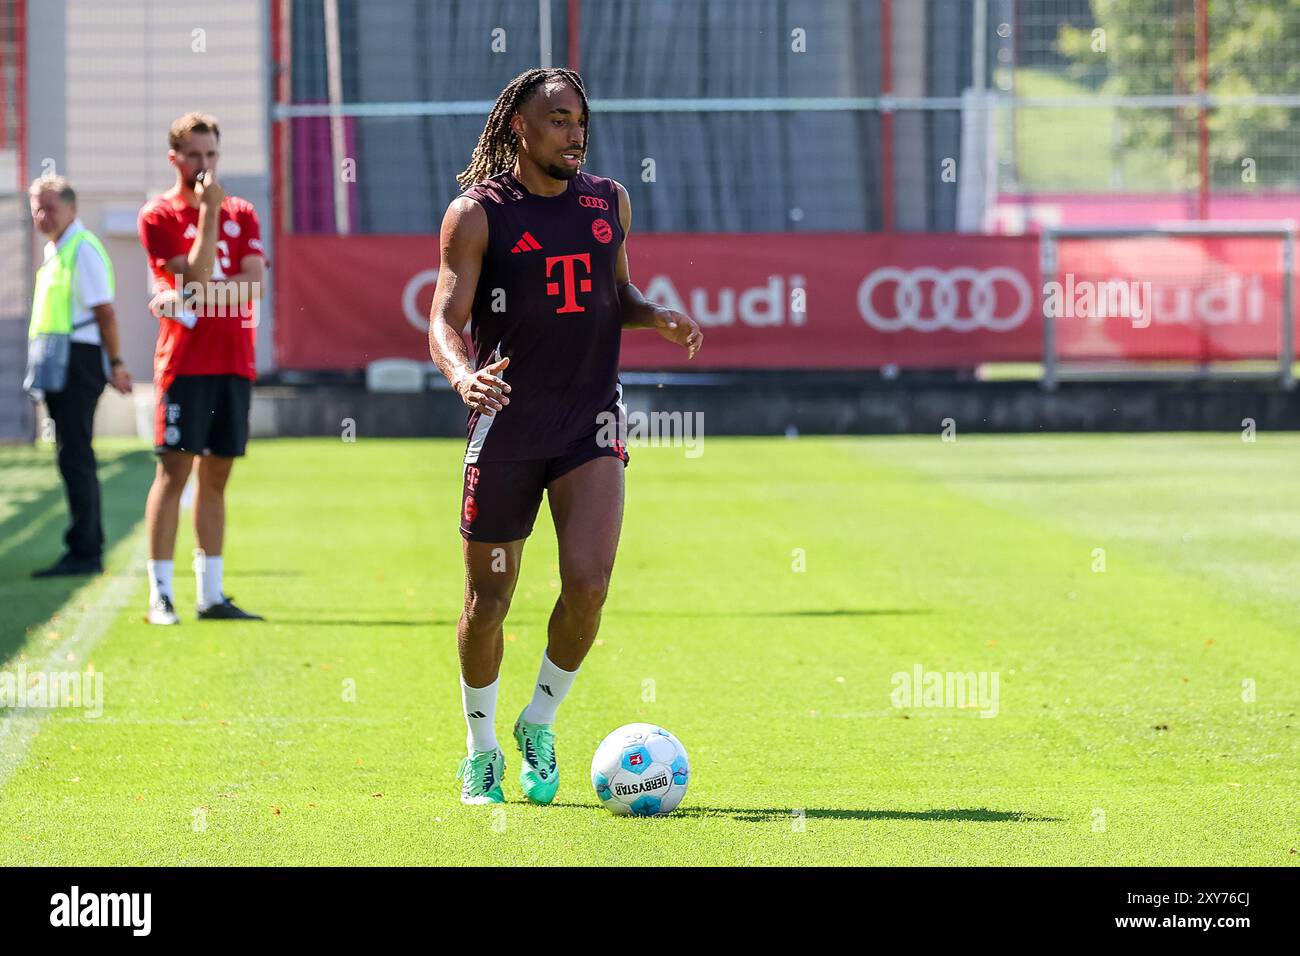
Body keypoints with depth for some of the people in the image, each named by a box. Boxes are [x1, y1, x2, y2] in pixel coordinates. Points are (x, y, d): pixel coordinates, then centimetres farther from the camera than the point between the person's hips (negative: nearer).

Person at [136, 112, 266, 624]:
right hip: (185, 360, -5)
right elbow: (195, 278, -12)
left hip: (233, 361, 5)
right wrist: (209, 210, -13)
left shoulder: (241, 214, 13)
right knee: (174, 470, -8)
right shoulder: (158, 216, -1)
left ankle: (211, 594, 10)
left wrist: (190, 298, -14)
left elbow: (253, 284, -1)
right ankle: (160, 595, -8)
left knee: (216, 475, 7)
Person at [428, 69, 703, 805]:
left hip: (592, 420, 2)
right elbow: (447, 318, -11)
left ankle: (540, 727, 9)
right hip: (507, 423, -2)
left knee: (588, 584, -15)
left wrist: (658, 317, 0)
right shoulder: (478, 213, -6)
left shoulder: (609, 202, 8)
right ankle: (481, 751, 27)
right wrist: (463, 374, -32)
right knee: (490, 599, 5)